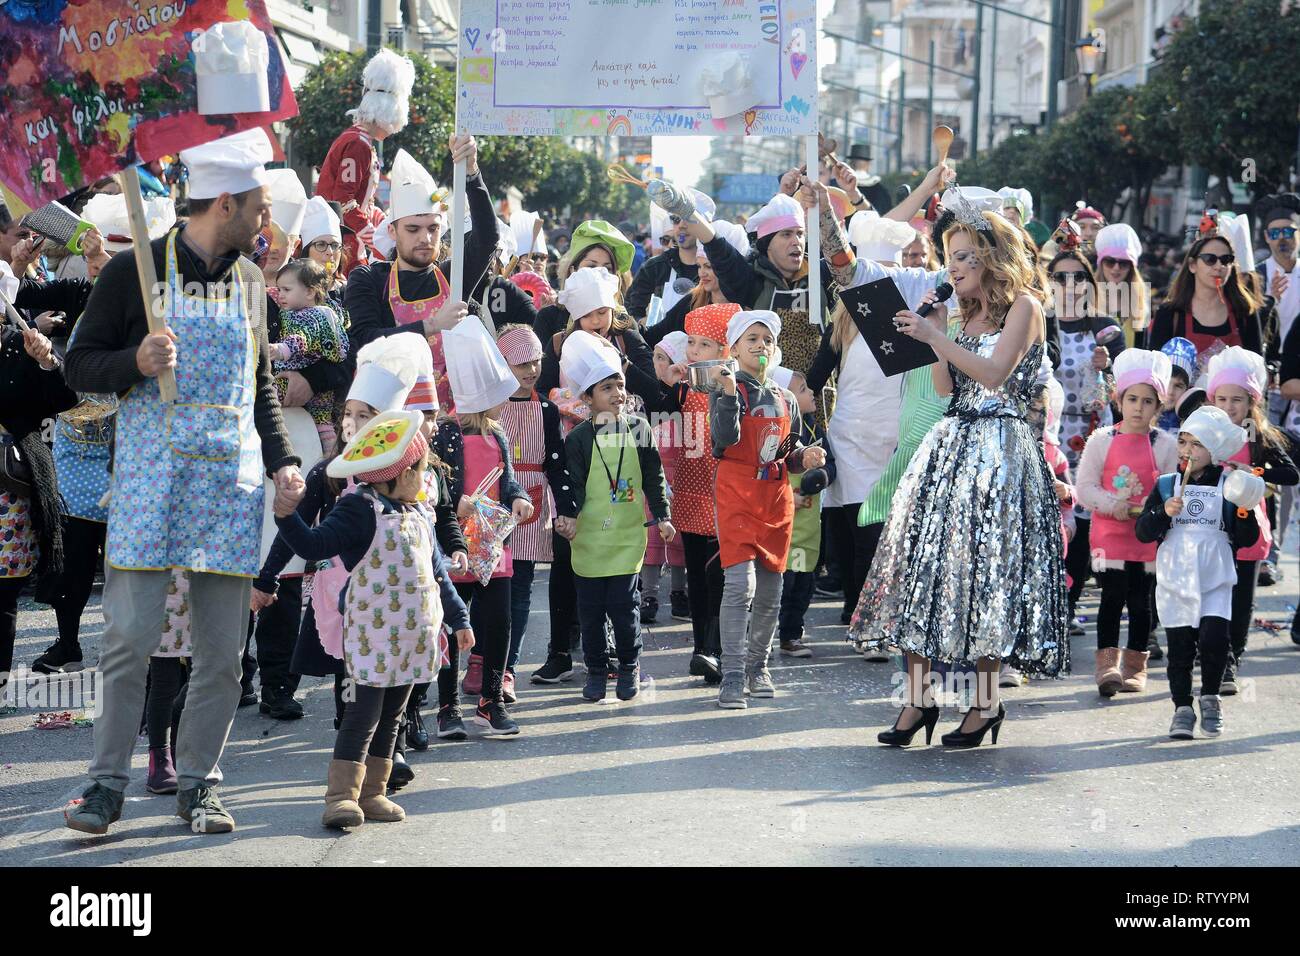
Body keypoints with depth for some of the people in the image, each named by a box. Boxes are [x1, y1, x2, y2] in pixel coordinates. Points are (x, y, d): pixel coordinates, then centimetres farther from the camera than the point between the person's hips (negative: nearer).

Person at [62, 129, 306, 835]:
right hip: (151, 474, -4)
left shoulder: (249, 282, 15)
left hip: (232, 480, 4)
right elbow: (80, 366, 2)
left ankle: (197, 784, 13)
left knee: (223, 648, 2)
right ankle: (107, 783, 4)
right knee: (130, 636, -7)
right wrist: (135, 362, -18)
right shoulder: (135, 271, 0)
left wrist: (281, 461, 12)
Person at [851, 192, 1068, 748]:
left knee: (984, 564, -8)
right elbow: (945, 386, 11)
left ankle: (987, 702, 0)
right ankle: (919, 696, -1)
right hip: (951, 442, 7)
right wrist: (935, 332, 3)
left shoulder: (1023, 306, -3)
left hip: (998, 446, -7)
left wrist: (938, 337, -16)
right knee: (926, 556, -2)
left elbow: (993, 374, -15)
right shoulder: (967, 313, 19)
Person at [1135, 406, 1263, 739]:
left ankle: (1210, 696, 6)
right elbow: (1143, 533, 2)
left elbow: (1247, 540, 4)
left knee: (1214, 638, -17)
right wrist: (1163, 512, -14)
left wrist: (1245, 512, -14)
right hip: (1175, 581, 1)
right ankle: (1182, 708, 15)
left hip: (1216, 580, -1)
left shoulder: (1229, 487, 3)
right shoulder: (1166, 485, 6)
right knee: (1179, 647, 2)